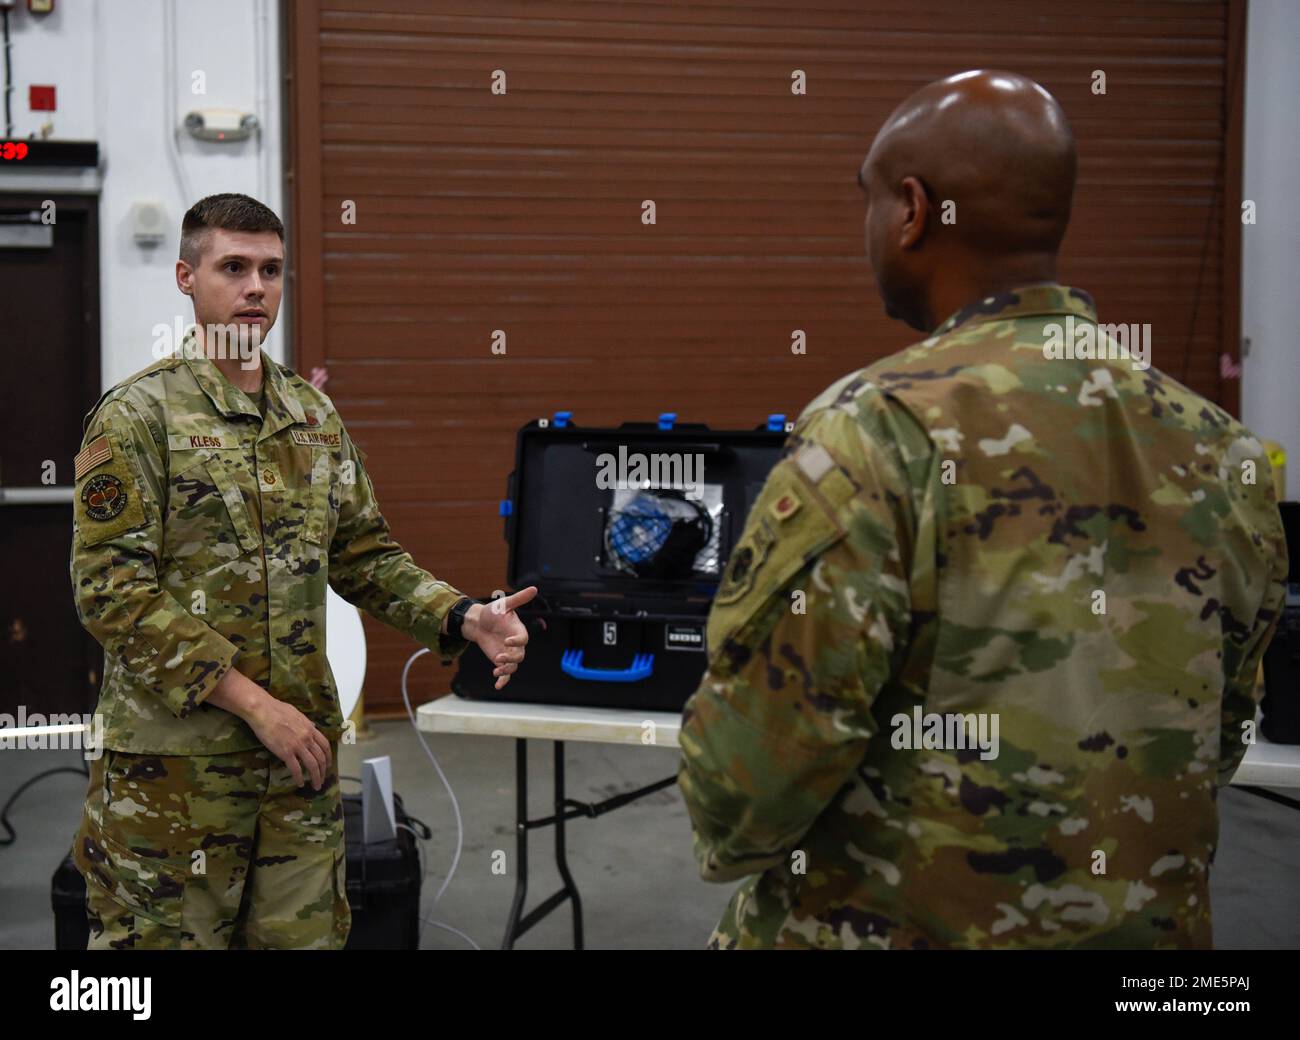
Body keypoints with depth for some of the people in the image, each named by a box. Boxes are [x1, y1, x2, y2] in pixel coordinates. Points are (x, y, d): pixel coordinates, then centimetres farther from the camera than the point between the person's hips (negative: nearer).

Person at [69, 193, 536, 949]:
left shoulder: (314, 416, 11)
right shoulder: (137, 416, -8)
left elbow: (365, 554, 15)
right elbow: (110, 590, -14)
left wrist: (465, 619, -3)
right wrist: (251, 700, -19)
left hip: (302, 745, 6)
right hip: (176, 759, -5)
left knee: (307, 931, 13)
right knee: (168, 932, 4)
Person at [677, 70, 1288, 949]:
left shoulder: (878, 434, -21)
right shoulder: (1223, 454, -2)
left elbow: (756, 751, -19)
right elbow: (1218, 739, 8)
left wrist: (733, 841, 1)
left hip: (893, 924, -5)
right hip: (1152, 924, 5)